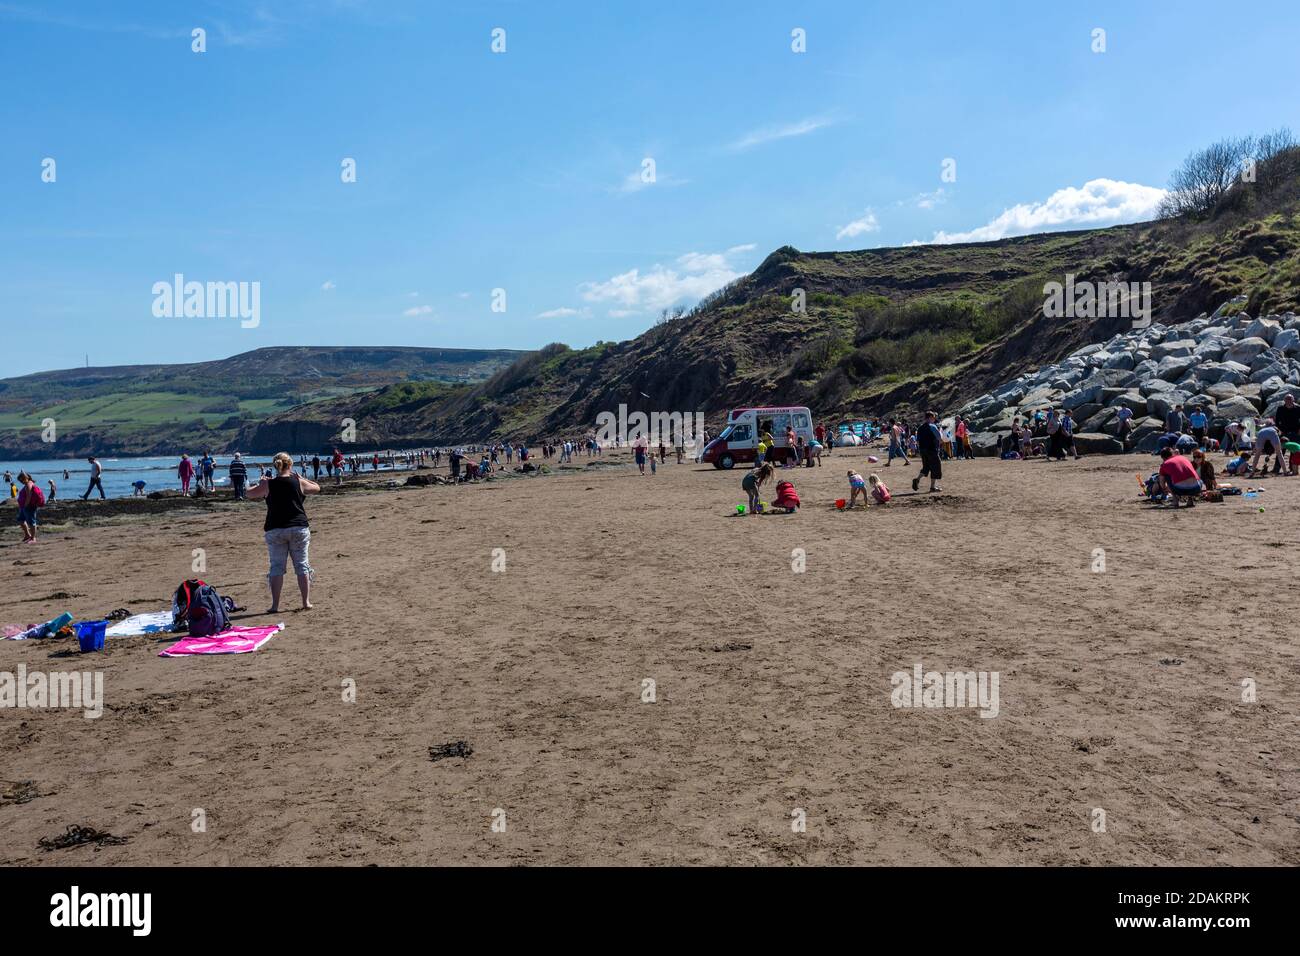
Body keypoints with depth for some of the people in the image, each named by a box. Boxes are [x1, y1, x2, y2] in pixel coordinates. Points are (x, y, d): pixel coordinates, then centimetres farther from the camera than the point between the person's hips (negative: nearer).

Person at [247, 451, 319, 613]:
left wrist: (260, 483, 27)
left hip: (275, 531, 0)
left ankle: (275, 605, 2)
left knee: (277, 566, 4)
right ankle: (306, 602, 6)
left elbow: (250, 493, 12)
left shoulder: (268, 484, -2)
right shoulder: (298, 482, -2)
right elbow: (316, 488, 15)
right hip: (299, 528, 0)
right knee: (302, 564, 7)